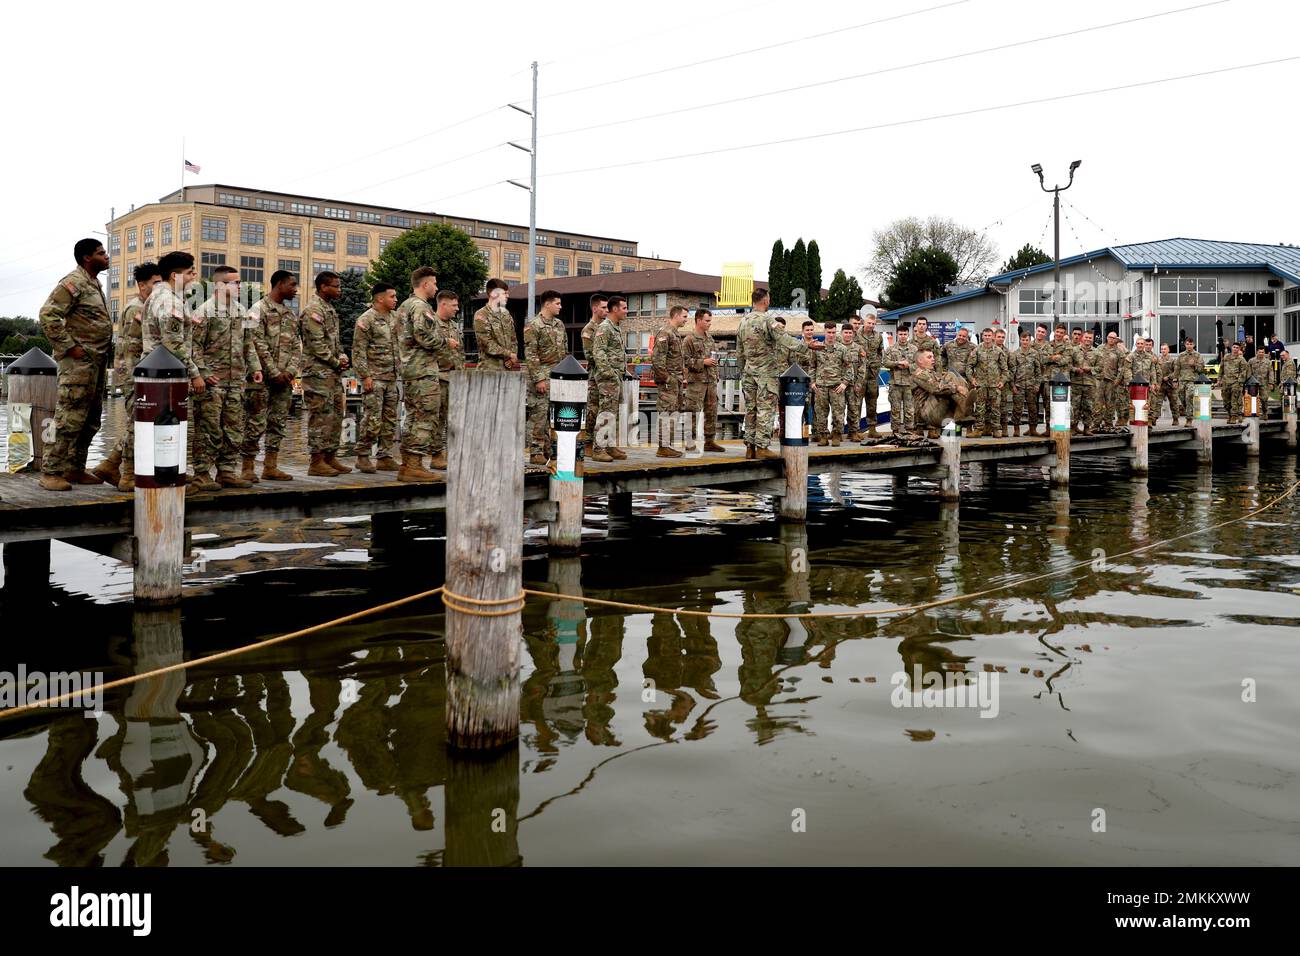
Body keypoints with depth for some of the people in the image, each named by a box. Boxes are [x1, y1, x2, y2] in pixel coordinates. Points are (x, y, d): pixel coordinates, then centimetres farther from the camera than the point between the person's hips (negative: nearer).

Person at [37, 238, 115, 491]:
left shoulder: (94, 284, 19)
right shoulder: (73, 283, -10)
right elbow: (48, 315, -18)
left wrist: (103, 354, 16)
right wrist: (69, 347, -18)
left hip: (96, 362, 9)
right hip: (78, 362, -9)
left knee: (90, 420, 11)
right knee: (69, 418, -9)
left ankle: (75, 469, 18)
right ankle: (50, 472, -5)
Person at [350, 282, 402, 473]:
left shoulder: (395, 318, 13)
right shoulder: (366, 320, -8)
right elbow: (358, 351, -11)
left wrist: (400, 371, 13)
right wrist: (365, 376, -17)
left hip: (393, 378, 7)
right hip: (374, 377, -7)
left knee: (390, 420, 8)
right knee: (372, 419, -8)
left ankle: (385, 457, 14)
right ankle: (363, 456, 3)